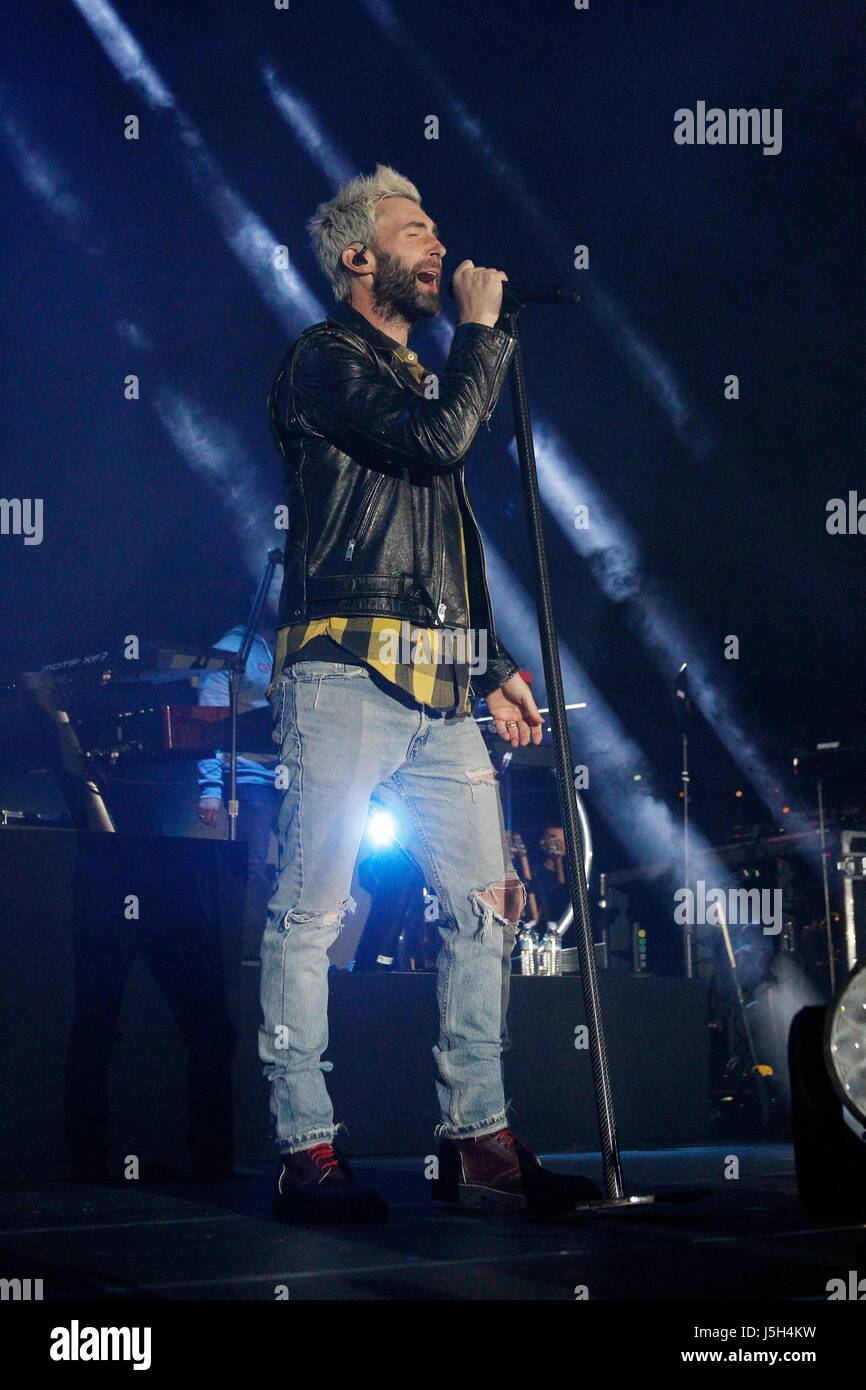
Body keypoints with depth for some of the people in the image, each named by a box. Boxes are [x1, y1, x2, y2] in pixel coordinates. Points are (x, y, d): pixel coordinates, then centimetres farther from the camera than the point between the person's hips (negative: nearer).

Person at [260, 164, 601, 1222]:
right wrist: (483, 330, -3)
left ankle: (477, 1140, 9)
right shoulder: (325, 361, 0)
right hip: (345, 671, -9)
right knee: (309, 912, -7)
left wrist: (495, 669, 21)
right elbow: (438, 439, -17)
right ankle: (307, 1154, -5)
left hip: (438, 690, 9)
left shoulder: (415, 371, 26)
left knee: (485, 905, 4)